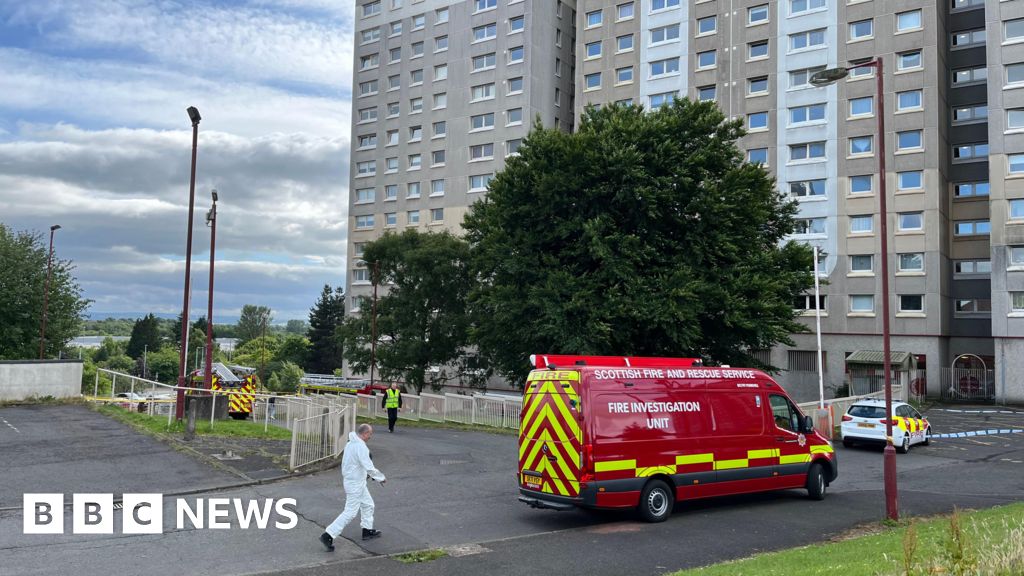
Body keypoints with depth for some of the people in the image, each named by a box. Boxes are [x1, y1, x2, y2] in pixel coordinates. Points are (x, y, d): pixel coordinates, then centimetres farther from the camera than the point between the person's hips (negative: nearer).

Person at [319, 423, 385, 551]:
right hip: (355, 484, -10)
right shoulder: (360, 447, -25)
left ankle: (367, 531, 35)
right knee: (350, 512, -4)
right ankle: (328, 536, -2)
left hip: (358, 483, 10)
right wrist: (381, 478, -13)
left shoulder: (351, 443, 4)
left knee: (367, 504, 22)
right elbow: (369, 467, -27)